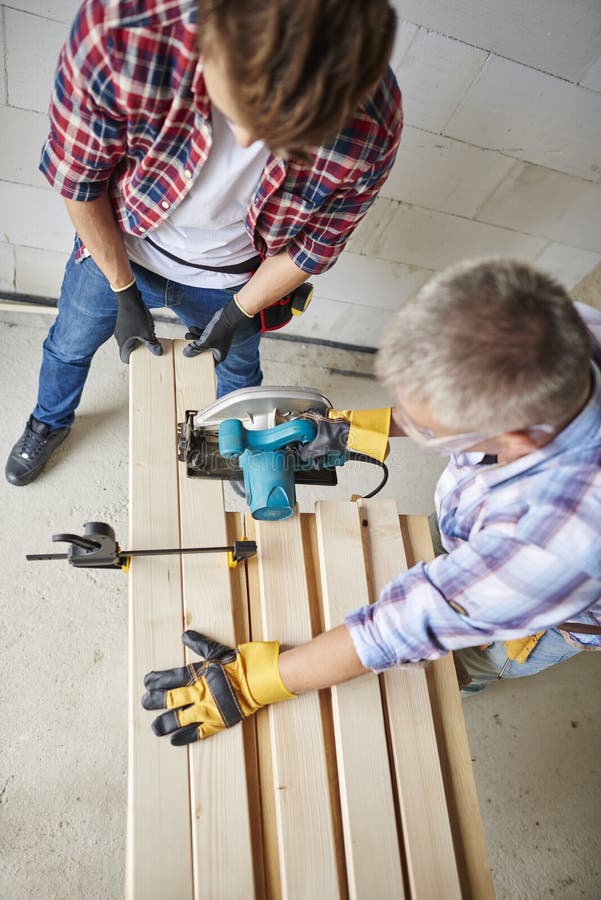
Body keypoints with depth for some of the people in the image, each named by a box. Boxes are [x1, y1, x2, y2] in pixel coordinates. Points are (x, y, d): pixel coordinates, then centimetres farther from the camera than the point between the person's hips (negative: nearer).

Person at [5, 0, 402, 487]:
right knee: (70, 344, 25)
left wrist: (236, 315, -10)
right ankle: (49, 423, 63)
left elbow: (317, 246, -15)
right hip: (118, 249, 1)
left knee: (239, 372, 27)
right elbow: (78, 179, -19)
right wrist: (124, 294, -12)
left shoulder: (372, 132, -35)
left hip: (230, 280, 0)